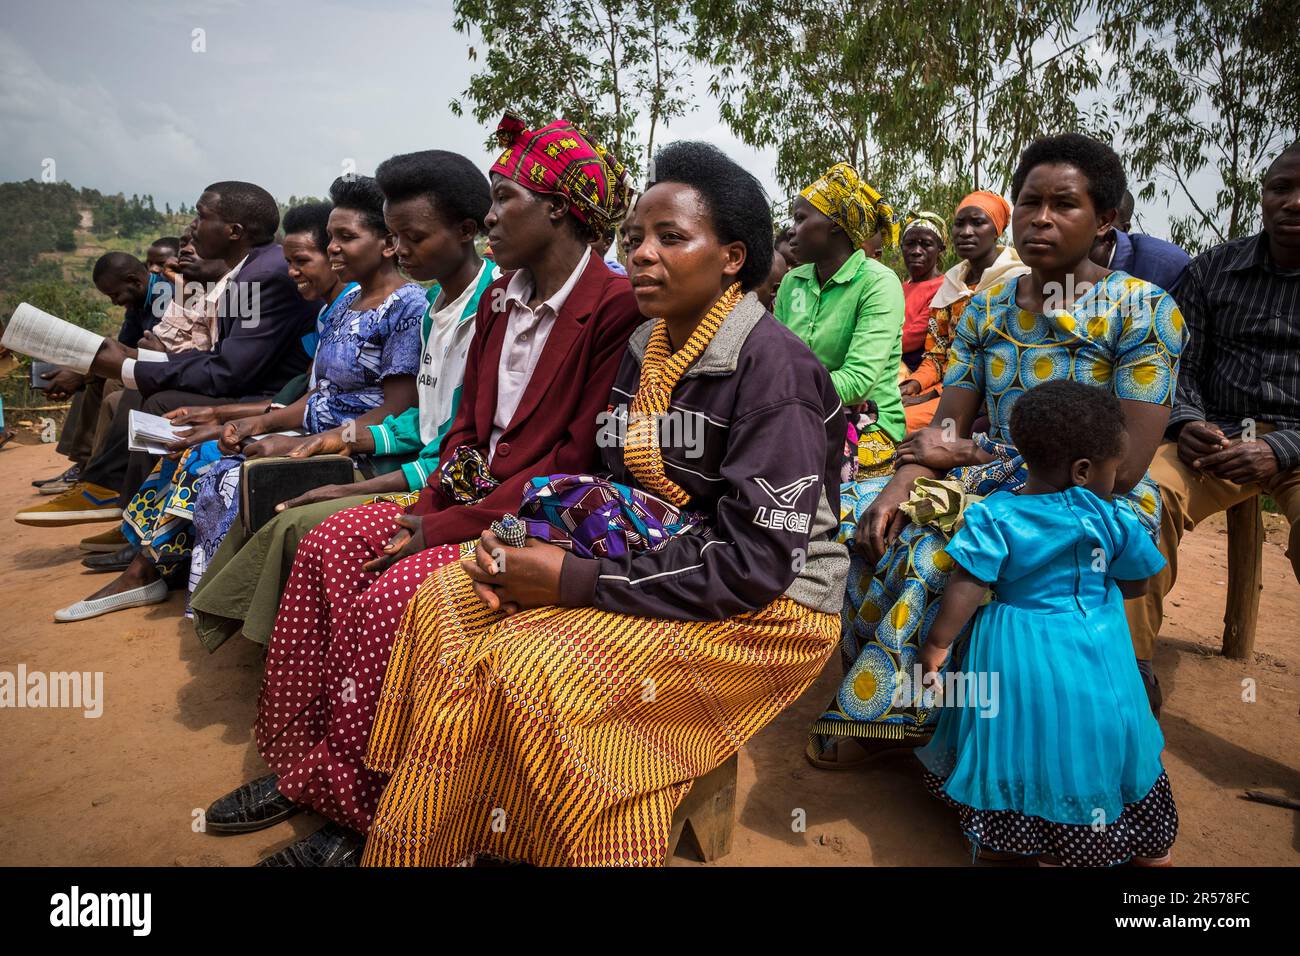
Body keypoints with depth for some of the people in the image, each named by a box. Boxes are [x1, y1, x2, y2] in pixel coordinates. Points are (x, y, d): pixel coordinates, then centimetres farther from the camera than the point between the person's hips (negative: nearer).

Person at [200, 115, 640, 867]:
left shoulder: (612, 306, -13)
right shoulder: (501, 299, 13)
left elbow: (577, 455, -18)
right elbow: (470, 419, 16)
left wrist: (455, 524, -17)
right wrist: (433, 502, -2)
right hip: (467, 494, 8)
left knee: (389, 595, -24)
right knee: (329, 545, -7)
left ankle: (359, 814, -4)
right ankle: (304, 768, 2)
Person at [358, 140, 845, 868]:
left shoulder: (774, 369, -18)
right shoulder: (646, 348, 7)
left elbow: (753, 565, -22)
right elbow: (616, 488, 12)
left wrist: (576, 580, -22)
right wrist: (536, 543, -9)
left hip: (763, 608, -8)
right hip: (652, 559, 8)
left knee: (536, 669, -28)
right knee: (444, 604, -4)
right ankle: (420, 844, 6)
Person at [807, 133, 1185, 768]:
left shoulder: (1143, 311, -10)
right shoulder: (985, 310, 6)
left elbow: (1124, 467, -16)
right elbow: (944, 431, 0)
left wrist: (974, 454, -16)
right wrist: (902, 484, -22)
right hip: (998, 482, 5)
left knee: (941, 545, -29)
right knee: (867, 519, -18)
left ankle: (895, 714, -5)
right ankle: (873, 687, 0)